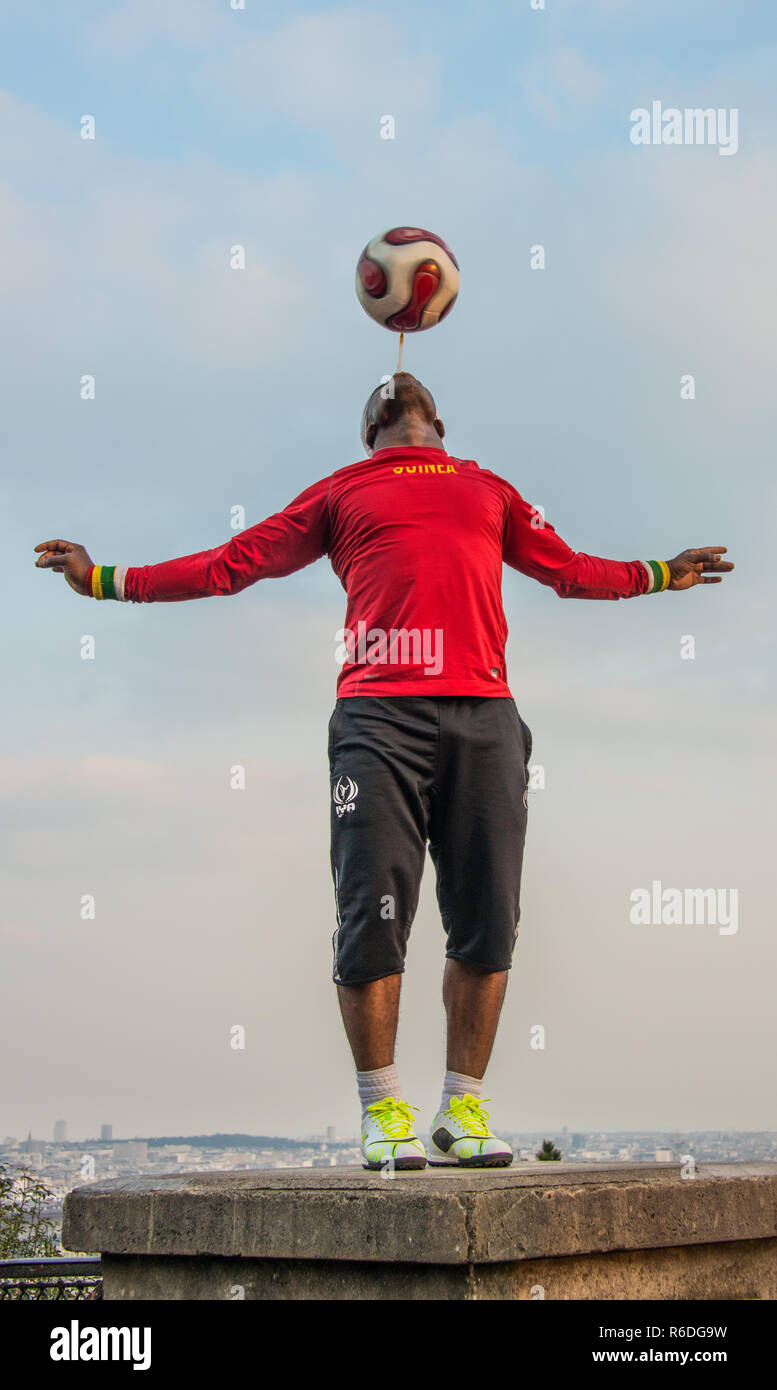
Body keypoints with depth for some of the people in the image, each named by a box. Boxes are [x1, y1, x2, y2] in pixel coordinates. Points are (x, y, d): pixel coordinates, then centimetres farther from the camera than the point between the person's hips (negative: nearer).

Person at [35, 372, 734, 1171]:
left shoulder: (488, 491, 28)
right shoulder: (342, 493, 21)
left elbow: (567, 569, 39)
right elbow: (232, 563, 21)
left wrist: (659, 575, 45)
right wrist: (104, 581, 18)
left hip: (484, 714, 2)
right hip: (379, 714, -2)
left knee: (487, 921, -3)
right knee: (373, 915, -9)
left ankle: (463, 1111, 6)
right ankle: (382, 1112, 0)